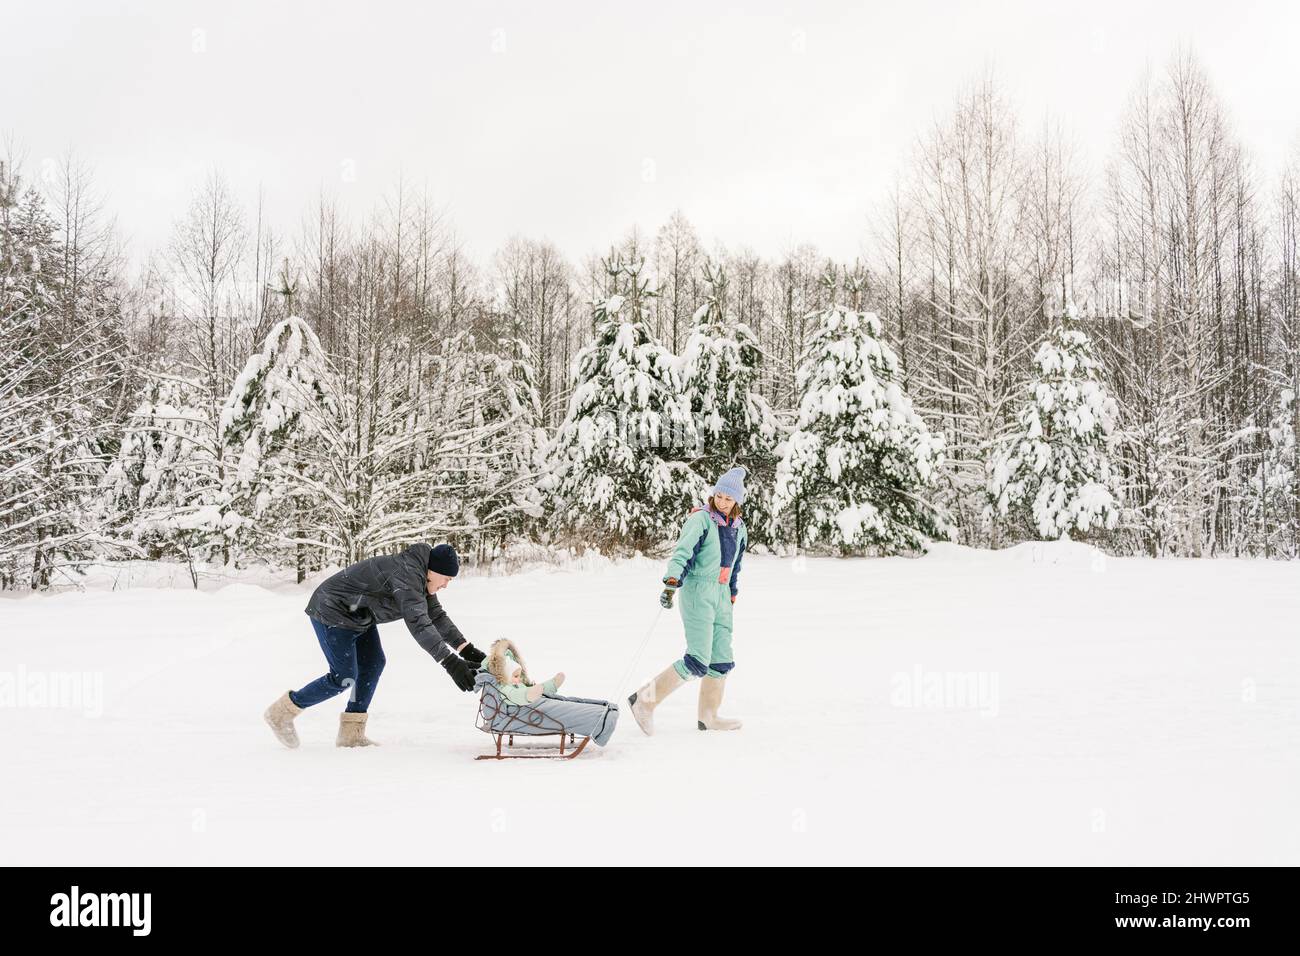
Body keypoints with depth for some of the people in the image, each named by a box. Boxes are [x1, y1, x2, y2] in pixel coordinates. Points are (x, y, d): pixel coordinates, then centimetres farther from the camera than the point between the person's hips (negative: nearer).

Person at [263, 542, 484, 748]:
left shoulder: (421, 578, 1)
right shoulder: (407, 573, -30)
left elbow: (436, 616, 7)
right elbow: (418, 623, -41)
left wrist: (467, 649, -4)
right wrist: (450, 662, -46)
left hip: (356, 614, 10)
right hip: (332, 612, -10)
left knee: (373, 664, 3)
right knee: (344, 678, -8)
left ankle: (351, 734, 8)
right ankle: (281, 712, 8)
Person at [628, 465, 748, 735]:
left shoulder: (738, 528, 13)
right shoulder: (701, 519, -10)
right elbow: (682, 552, -22)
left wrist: (732, 595, 26)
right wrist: (671, 582, -36)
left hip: (721, 595, 8)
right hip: (697, 591, -7)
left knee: (722, 660, 6)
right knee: (698, 661, -14)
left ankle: (707, 716, 20)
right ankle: (645, 700, -6)